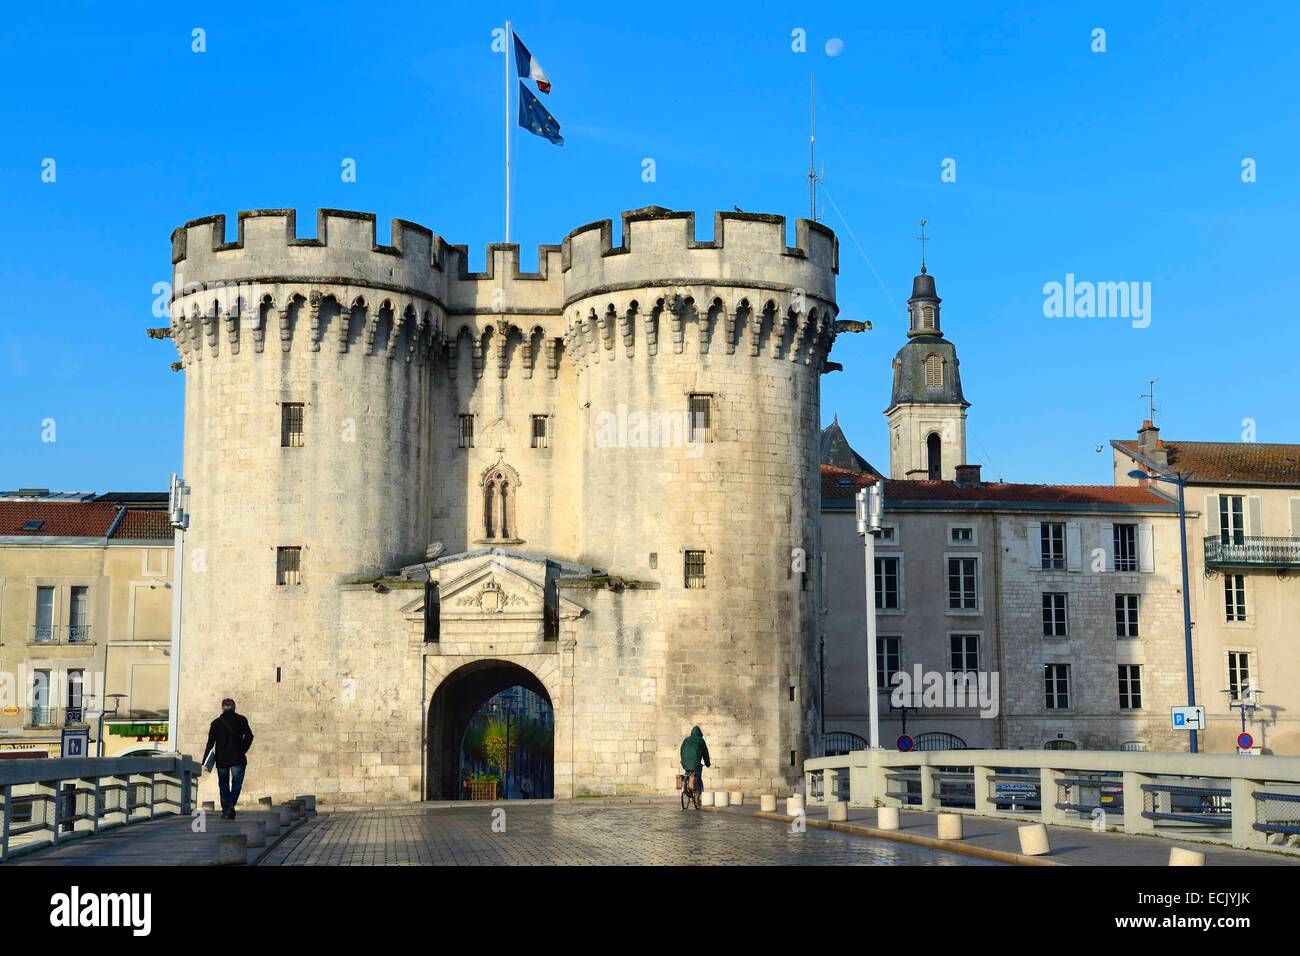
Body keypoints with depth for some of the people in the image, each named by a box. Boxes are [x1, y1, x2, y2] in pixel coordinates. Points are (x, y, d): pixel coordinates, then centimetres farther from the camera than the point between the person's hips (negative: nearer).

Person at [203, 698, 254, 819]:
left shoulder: (216, 723, 5)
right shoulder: (241, 720, 2)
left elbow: (210, 743, 1)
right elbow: (249, 736, -10)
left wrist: (205, 762, 1)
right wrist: (243, 750, 3)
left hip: (221, 759, 2)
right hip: (237, 759, -2)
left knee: (223, 784, 14)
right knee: (236, 783, 5)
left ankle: (225, 810, 10)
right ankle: (231, 805, -19)